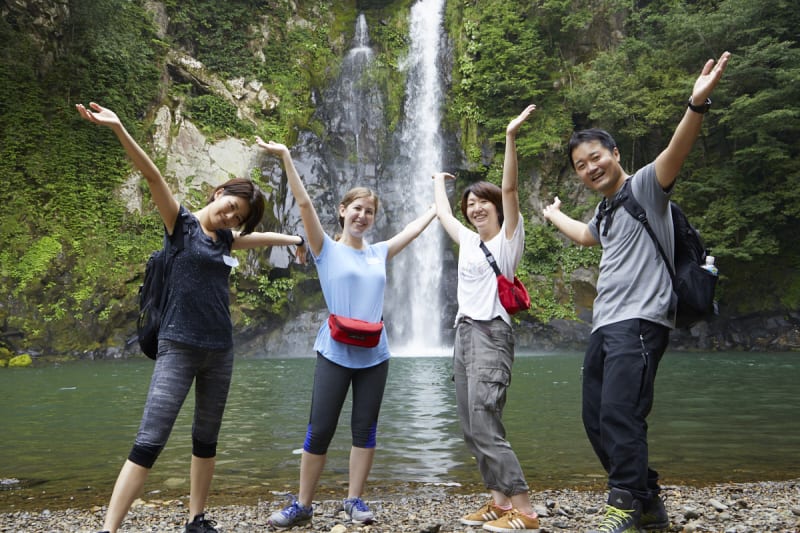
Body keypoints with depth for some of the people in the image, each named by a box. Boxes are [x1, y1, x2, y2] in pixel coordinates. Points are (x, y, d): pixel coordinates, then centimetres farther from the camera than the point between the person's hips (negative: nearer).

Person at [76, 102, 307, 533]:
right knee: (149, 442, -11)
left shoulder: (225, 239, 13)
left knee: (206, 439, 12)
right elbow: (152, 176, -15)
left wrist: (296, 241, 48)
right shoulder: (181, 222, -2)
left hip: (220, 350, 7)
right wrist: (118, 128, -26)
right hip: (178, 347, -6)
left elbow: (260, 238, 33)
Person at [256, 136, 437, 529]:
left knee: (365, 428, 8)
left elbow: (415, 227, 21)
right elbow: (304, 204, -8)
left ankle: (354, 500, 21)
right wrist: (286, 158, -14)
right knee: (319, 431, 0)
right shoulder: (327, 250, 1)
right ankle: (302, 504, 14)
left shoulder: (380, 253, 10)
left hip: (374, 355, 4)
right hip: (334, 353, -3)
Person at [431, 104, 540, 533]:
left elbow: (509, 188, -13)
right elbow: (441, 214, 34)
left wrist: (511, 137, -20)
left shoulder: (508, 238, -1)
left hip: (491, 334, -8)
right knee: (472, 429, 7)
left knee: (485, 427, -15)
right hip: (464, 334, 8)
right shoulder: (468, 240, 18)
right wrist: (439, 181, 49)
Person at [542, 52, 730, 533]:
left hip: (639, 321, -9)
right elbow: (586, 237, 45)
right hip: (605, 326, 10)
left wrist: (698, 104, -39)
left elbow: (677, 151, -22)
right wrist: (555, 215, 62)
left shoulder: (644, 186, -1)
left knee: (620, 416, -19)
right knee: (597, 420, 10)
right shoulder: (606, 211, 23)